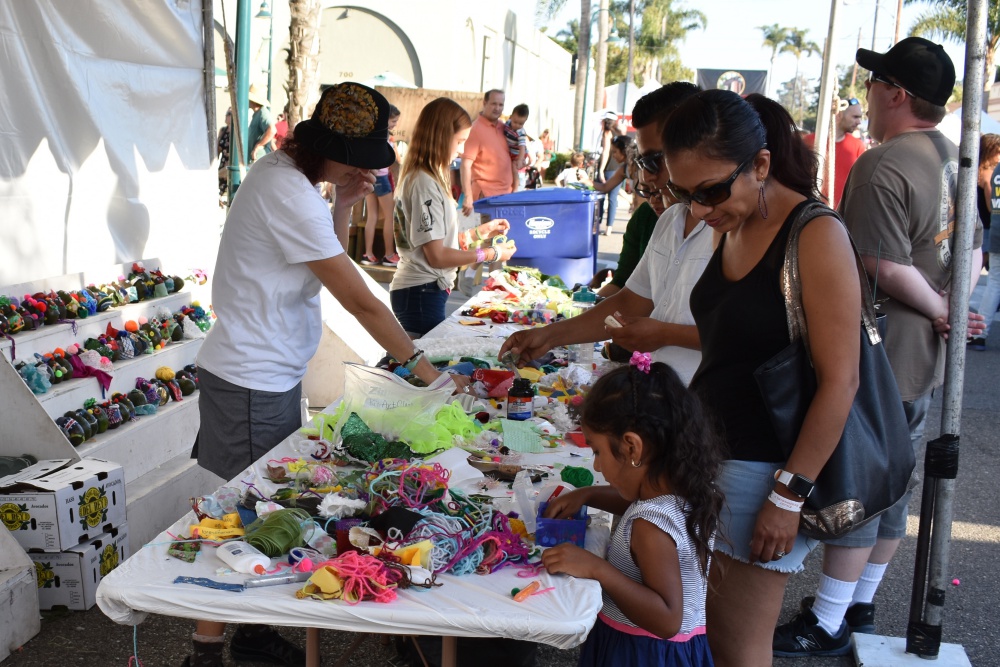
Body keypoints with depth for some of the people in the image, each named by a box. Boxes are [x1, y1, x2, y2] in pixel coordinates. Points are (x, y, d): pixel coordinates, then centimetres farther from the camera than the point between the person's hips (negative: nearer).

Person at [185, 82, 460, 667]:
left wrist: (343, 206, -2)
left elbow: (318, 257, 15)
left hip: (273, 374, 9)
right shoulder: (290, 193, -24)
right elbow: (360, 301, -22)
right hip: (251, 383, -9)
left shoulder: (282, 169, 6)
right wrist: (423, 367, -14)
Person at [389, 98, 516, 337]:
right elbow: (437, 256, -19)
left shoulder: (423, 178, 11)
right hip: (421, 294, -9)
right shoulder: (424, 183, -17)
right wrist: (491, 254, -10)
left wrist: (478, 232, 15)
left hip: (426, 291, 9)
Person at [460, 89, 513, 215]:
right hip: (487, 195, -7)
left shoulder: (503, 127, 10)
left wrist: (515, 184, 16)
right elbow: (466, 165, -17)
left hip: (507, 192, 7)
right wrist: (468, 197, -24)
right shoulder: (475, 129, -11)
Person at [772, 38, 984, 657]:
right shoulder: (957, 160, 8)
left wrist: (938, 312, -11)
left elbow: (888, 268, -25)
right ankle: (861, 605, 32)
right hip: (924, 359, 9)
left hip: (878, 358, -9)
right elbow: (974, 250, 13)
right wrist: (950, 307, 0)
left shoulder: (881, 166, -21)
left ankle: (828, 624, 14)